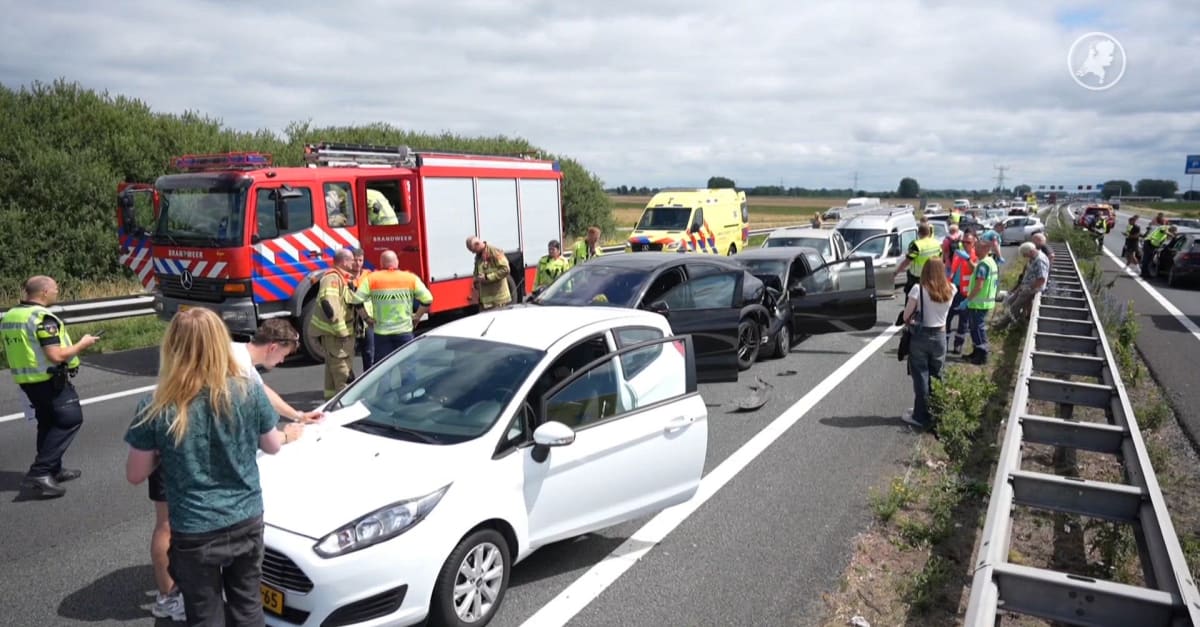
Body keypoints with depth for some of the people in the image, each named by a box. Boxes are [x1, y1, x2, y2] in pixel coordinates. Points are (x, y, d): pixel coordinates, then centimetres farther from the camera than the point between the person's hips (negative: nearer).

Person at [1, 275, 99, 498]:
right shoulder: (42, 317, -20)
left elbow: (20, 350, 16)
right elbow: (56, 356, -25)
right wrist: (82, 344, -12)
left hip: (26, 380, 9)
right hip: (50, 380, -9)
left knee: (48, 423, 19)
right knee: (70, 420, -1)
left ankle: (53, 470, 27)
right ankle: (38, 473, -7)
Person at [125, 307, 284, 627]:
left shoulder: (156, 408, -15)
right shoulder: (250, 392, -12)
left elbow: (135, 474, -3)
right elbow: (272, 446, 3)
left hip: (195, 533, -2)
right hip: (247, 522, 2)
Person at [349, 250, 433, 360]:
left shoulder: (371, 279, -1)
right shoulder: (411, 278, -1)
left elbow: (356, 300, -7)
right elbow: (427, 299, -9)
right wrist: (417, 317, 4)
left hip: (381, 333, 1)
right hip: (404, 331, 0)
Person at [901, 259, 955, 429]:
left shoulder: (918, 289, -15)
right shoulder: (950, 290, -4)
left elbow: (906, 316, -12)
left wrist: (912, 322, 6)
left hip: (921, 336, -3)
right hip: (940, 336, 3)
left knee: (921, 377, 5)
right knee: (936, 376, 15)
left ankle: (921, 416, 13)